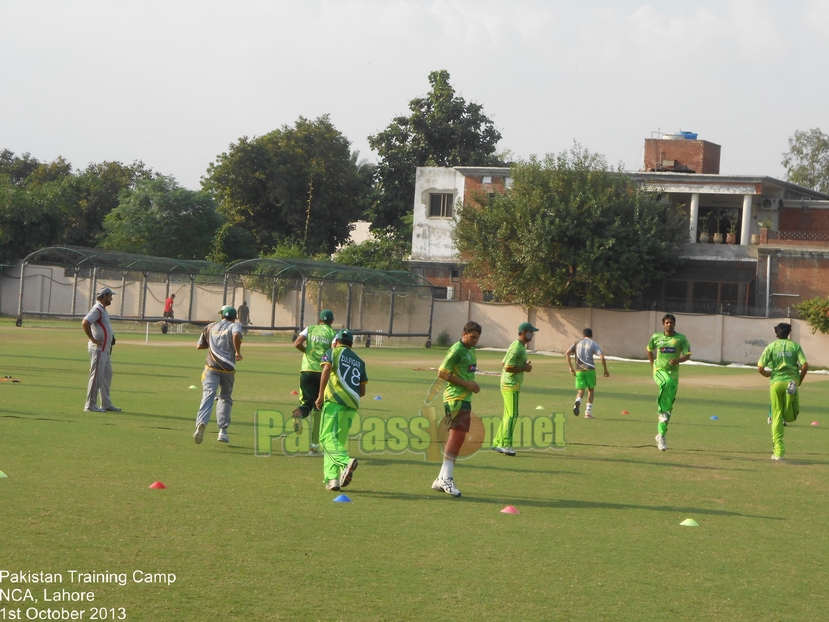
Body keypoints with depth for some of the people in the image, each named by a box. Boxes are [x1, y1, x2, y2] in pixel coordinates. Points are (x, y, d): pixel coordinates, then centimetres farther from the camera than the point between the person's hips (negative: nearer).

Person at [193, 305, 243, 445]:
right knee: (225, 398, 18)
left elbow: (199, 345, 21)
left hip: (211, 367, 1)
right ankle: (223, 431, 14)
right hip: (227, 368, -1)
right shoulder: (234, 326, 5)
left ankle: (201, 422, -39)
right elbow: (236, 335, -20)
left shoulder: (210, 327, 16)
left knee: (208, 395, -14)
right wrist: (238, 351, -9)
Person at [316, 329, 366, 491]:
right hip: (352, 405, 5)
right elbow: (362, 391, 18)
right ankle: (332, 478, 1)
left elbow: (326, 369, -12)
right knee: (339, 439, 11)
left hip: (334, 400, -5)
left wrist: (320, 395, -12)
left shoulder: (333, 352, 9)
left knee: (327, 436, -10)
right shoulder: (359, 361, 23)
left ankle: (345, 462, -36)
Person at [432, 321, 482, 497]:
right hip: (455, 398, -10)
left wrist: (472, 385, 11)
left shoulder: (471, 350, 16)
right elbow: (442, 372, -16)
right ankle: (446, 478, -15)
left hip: (465, 398, 10)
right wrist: (466, 384, -16)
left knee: (456, 437, 10)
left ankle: (441, 479, 15)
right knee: (457, 435, -15)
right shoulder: (456, 350, -12)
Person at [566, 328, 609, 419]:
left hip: (579, 370, 2)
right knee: (591, 389, 16)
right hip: (590, 370, -2)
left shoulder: (577, 343, 13)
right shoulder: (594, 344, 5)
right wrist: (605, 370, 1)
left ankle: (577, 402, -28)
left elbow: (567, 354, 3)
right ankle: (588, 411, 10)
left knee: (580, 390, 7)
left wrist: (571, 367, 6)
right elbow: (602, 357, -8)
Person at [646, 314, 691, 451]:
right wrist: (653, 365, 13)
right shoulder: (656, 337, 5)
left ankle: (661, 436, 9)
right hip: (659, 371, -1)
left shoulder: (681, 338, 1)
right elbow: (649, 350, 22)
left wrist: (678, 360, -19)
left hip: (673, 372, 1)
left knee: (668, 407, 0)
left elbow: (687, 355, 0)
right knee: (667, 382, -39)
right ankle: (662, 411, -35)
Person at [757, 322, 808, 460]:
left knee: (777, 416, 5)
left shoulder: (771, 347, 5)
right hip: (791, 382, -1)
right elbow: (805, 365, -6)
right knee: (791, 417, 17)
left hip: (776, 383, 1)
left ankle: (778, 451, 3)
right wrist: (799, 380, 9)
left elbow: (760, 368, -2)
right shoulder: (795, 346, 5)